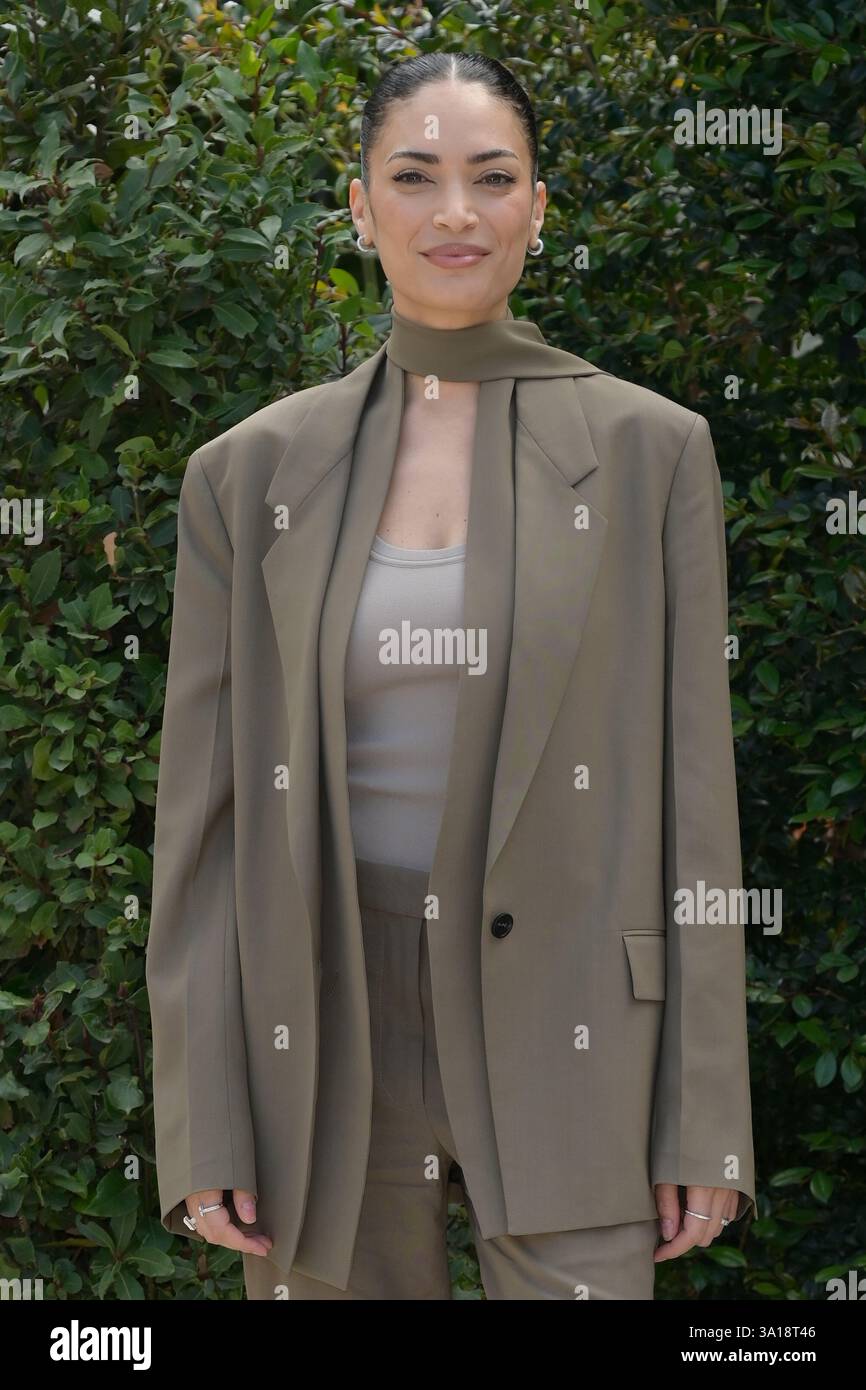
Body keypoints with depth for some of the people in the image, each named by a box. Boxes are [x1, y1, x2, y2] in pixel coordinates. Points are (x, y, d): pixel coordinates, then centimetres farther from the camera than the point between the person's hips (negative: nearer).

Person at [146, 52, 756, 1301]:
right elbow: (202, 812, 3)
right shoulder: (251, 471, 3)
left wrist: (706, 1122, -3)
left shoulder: (650, 450, 0)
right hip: (325, 1047, 1)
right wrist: (200, 1128, -2)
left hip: (570, 1048, -1)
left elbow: (692, 789, 0)